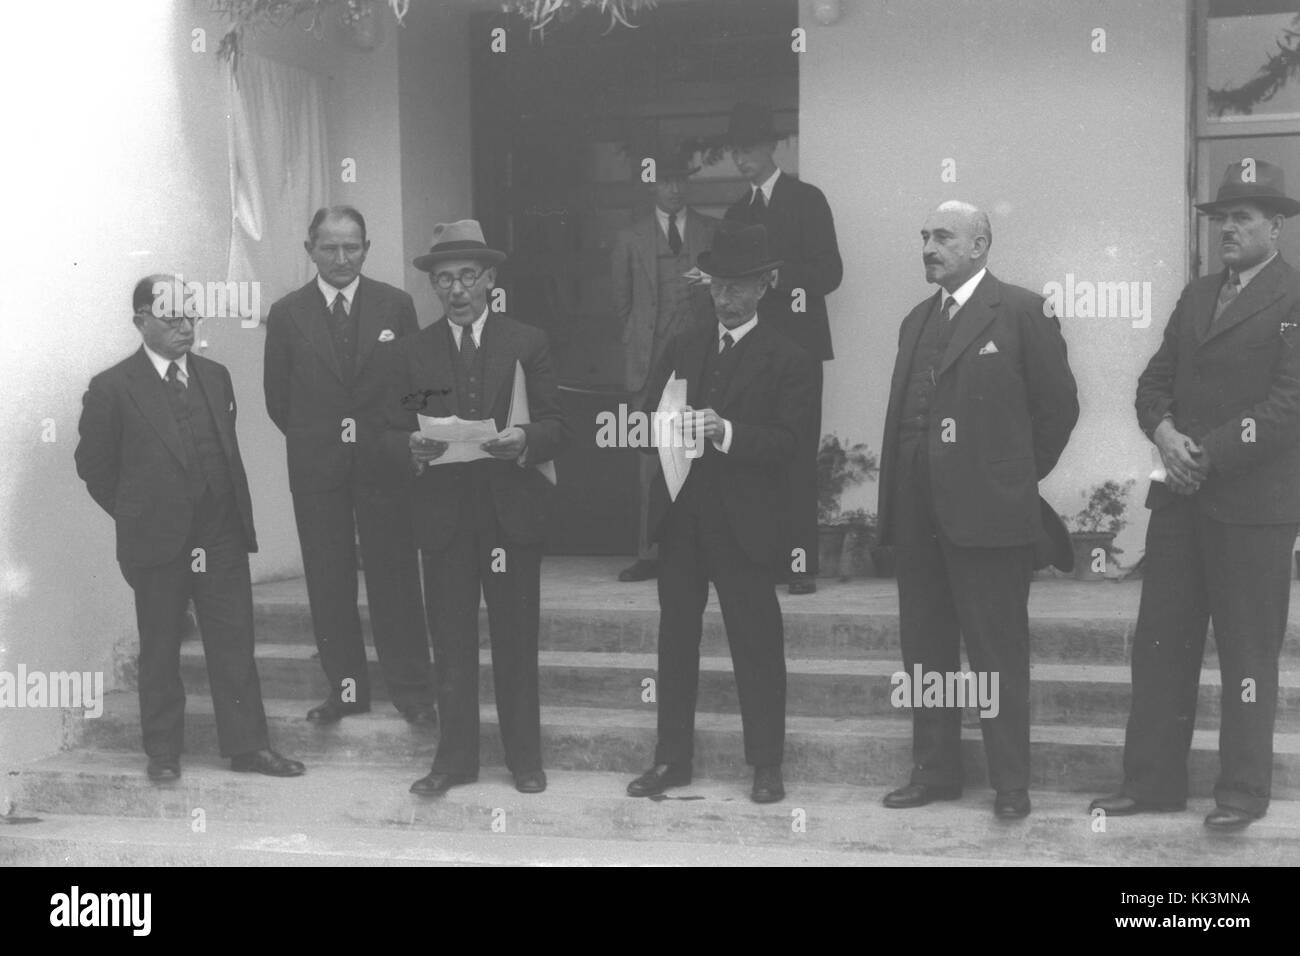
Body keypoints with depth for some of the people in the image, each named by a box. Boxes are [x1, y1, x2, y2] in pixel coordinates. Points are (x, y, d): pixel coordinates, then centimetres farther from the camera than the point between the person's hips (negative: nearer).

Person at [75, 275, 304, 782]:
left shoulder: (215, 377, 9)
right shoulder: (111, 389, -6)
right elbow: (93, 466, 1)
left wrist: (234, 517, 8)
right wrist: (137, 515, 3)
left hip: (221, 537, 4)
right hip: (157, 543, -4)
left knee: (235, 645, 6)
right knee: (159, 651, 8)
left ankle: (247, 744, 14)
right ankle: (162, 751, 21)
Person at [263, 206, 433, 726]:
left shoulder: (396, 305, 1)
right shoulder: (287, 314, 2)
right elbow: (277, 396, 8)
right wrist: (313, 441, 7)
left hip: (384, 461, -1)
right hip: (316, 467, 1)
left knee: (395, 575, 2)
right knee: (329, 580, 6)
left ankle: (410, 688, 11)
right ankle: (345, 687, 16)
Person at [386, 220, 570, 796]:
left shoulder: (527, 344, 5)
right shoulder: (415, 352, 9)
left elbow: (557, 427, 0)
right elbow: (391, 434, 5)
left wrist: (524, 441, -21)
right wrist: (412, 447, -17)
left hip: (513, 510, -1)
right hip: (443, 512, 1)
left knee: (516, 640, 5)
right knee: (451, 641, 4)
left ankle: (524, 758, 17)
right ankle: (455, 757, 15)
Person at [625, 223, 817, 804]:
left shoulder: (787, 360, 0)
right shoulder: (683, 349, 15)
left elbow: (786, 443, -10)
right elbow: (649, 420, 11)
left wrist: (726, 431, -24)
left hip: (745, 525, -4)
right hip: (679, 517, 5)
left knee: (756, 643, 1)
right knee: (675, 637, 8)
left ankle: (766, 765, 12)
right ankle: (671, 759, 18)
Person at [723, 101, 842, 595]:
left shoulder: (806, 199, 3)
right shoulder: (736, 212, 19)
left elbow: (829, 272, -3)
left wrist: (779, 276, -17)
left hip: (796, 340, -4)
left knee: (798, 455, -7)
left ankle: (801, 561, -5)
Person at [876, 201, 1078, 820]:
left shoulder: (1021, 312, -4)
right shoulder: (918, 320, 17)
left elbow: (1058, 404, -3)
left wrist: (1019, 477, 2)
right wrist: (898, 500, 9)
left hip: (987, 512, -7)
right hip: (917, 514, 7)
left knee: (998, 654, 0)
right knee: (924, 650, 12)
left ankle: (1011, 785, 10)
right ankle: (934, 772, 23)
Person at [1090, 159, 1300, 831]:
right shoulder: (1197, 295, 16)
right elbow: (1155, 382, 14)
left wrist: (1207, 455, -15)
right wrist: (1164, 432, -6)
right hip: (1181, 496, 7)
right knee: (1159, 643, 8)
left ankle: (1243, 793, 14)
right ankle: (1151, 782, 16)